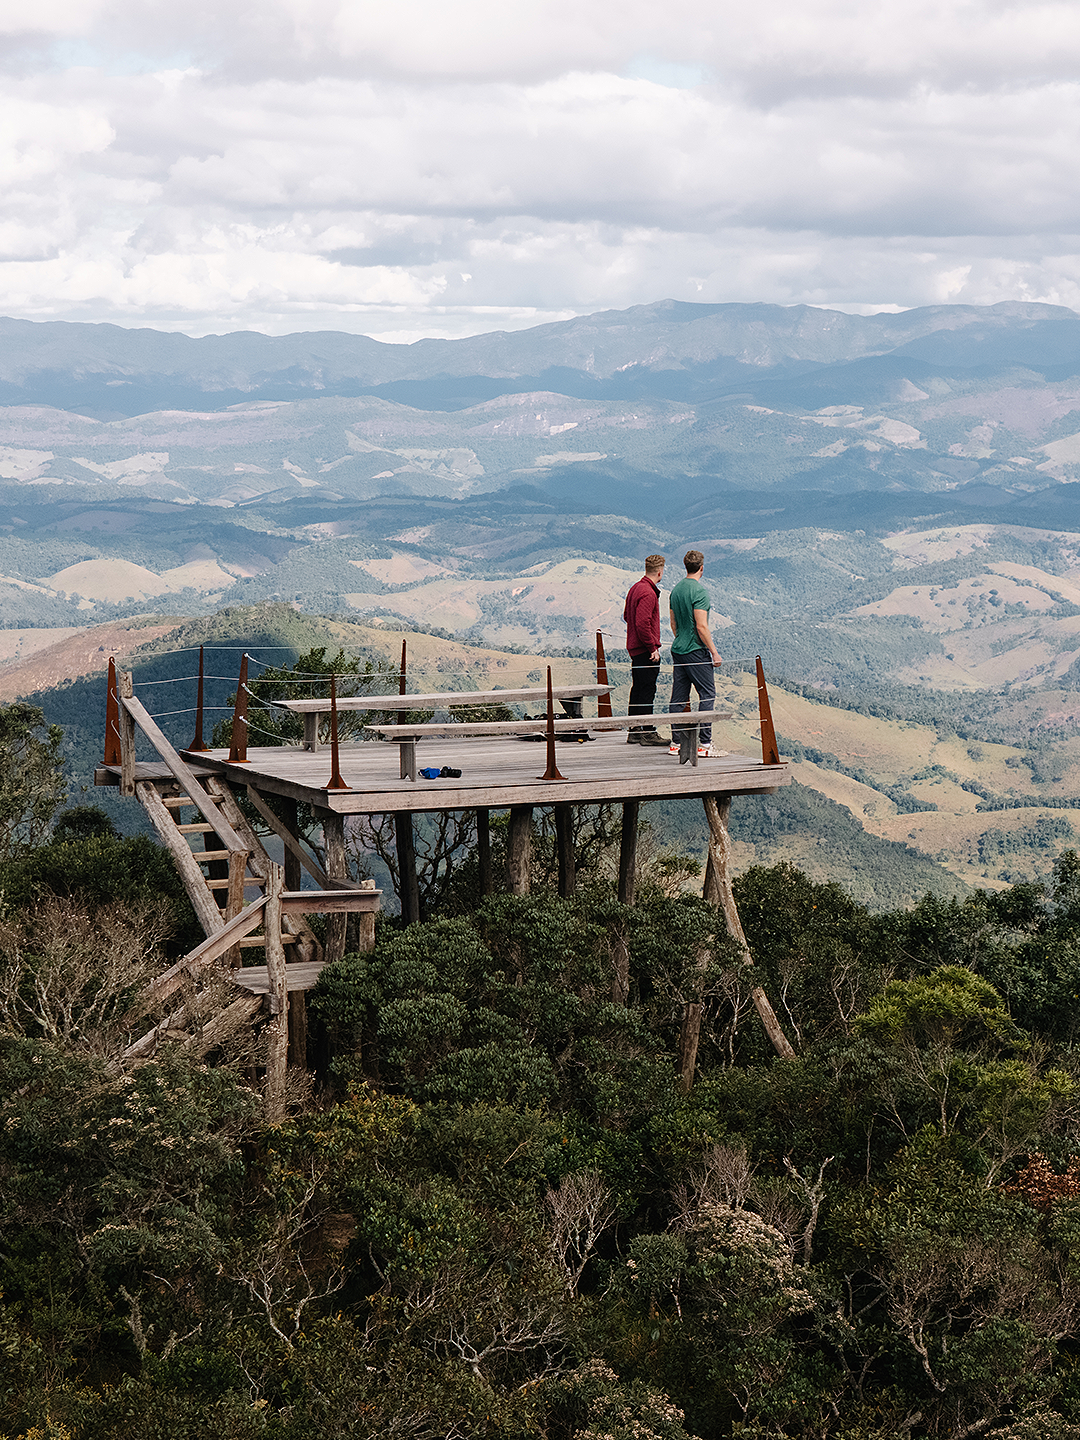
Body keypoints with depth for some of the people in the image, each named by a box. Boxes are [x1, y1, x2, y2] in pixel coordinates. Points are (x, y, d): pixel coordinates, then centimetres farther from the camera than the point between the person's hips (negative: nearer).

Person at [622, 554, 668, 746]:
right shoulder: (648, 593, -18)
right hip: (646, 650, -10)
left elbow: (627, 615, 22)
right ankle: (648, 733, -5)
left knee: (637, 689, 14)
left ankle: (633, 732, 19)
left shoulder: (635, 588, 13)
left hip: (635, 648, 10)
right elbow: (643, 624, -25)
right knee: (647, 690, -6)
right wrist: (652, 648, -18)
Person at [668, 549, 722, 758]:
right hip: (696, 651, -8)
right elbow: (701, 627, -18)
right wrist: (714, 652, -13)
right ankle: (704, 744, -7)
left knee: (679, 697, 8)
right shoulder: (699, 591, -15)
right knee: (707, 694, -3)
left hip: (678, 650, 8)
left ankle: (676, 743, 10)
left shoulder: (676, 590, 10)